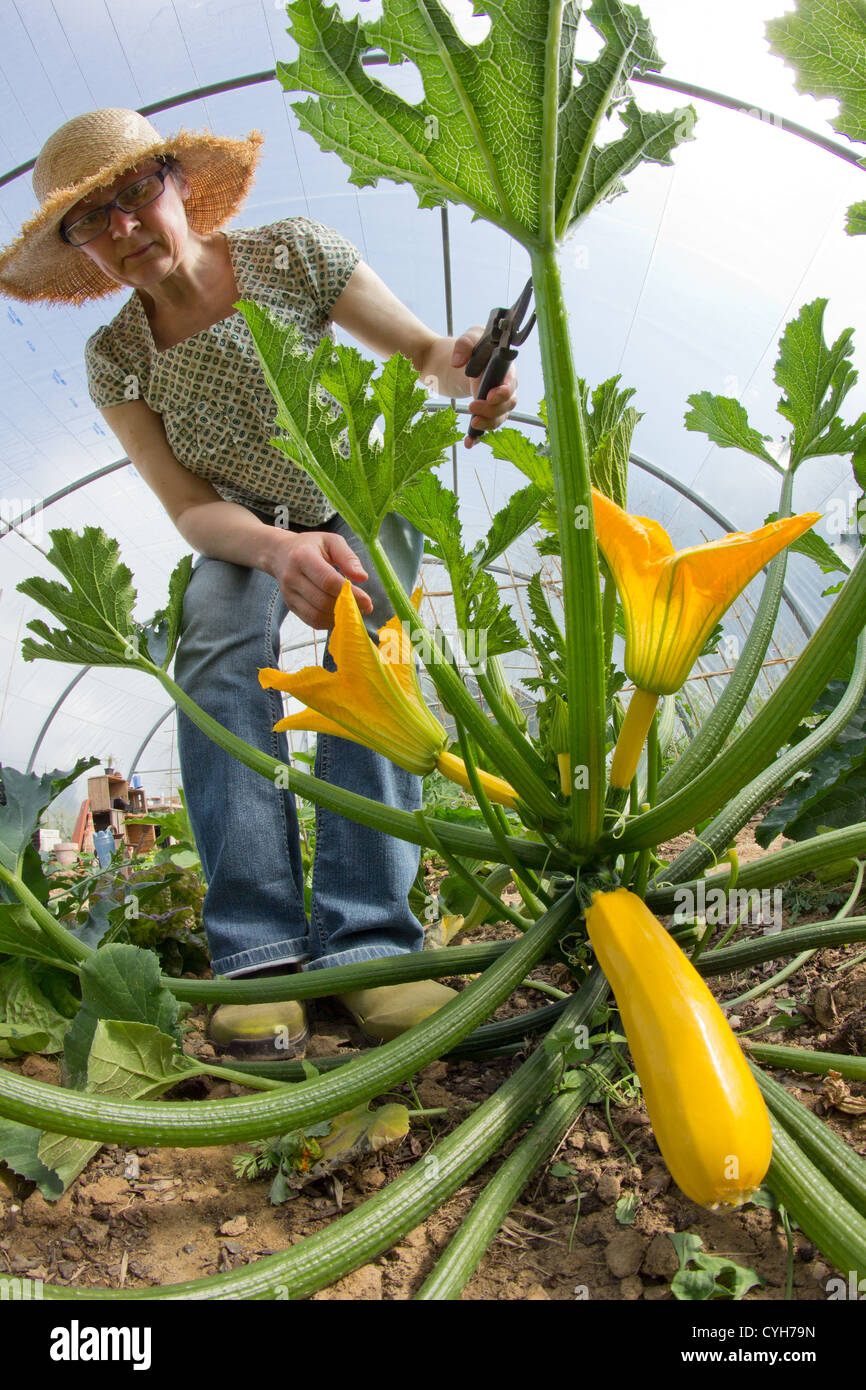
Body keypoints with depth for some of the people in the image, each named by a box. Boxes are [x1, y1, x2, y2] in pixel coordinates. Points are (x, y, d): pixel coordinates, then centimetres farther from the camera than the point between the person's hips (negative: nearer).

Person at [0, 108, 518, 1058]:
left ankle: (365, 941, -38)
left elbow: (420, 350, -11)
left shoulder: (293, 253, -15)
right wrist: (278, 550, -40)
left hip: (360, 504, 0)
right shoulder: (116, 360, -11)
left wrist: (460, 368, -37)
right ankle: (257, 949, -37)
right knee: (218, 647, -32)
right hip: (243, 533, 1)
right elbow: (190, 511, -18)